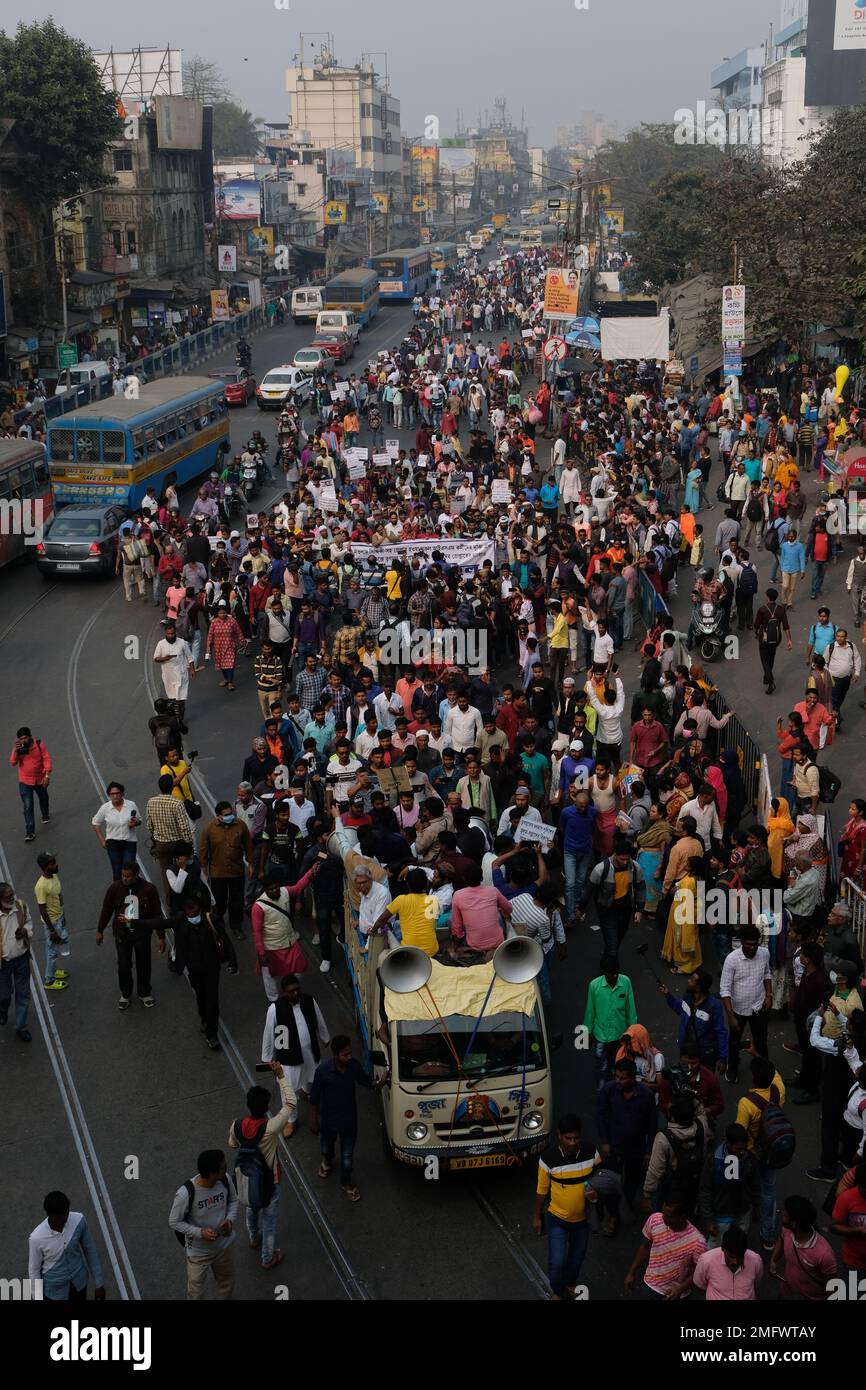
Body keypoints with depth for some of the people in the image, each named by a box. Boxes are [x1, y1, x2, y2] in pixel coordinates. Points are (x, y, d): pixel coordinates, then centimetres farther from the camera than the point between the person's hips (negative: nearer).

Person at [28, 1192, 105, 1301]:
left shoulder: (79, 1221, -22)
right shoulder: (37, 1238, -30)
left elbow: (90, 1250, -7)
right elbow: (33, 1271, -15)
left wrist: (98, 1283, 0)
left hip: (79, 1282, 3)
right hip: (55, 1289, -3)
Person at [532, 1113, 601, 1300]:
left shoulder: (591, 1152, -18)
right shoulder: (549, 1158, -23)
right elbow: (542, 1189, -8)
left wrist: (596, 1192, -22)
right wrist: (537, 1216, 1)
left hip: (583, 1216, 3)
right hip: (557, 1218, -3)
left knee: (577, 1256, 22)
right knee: (557, 1261, -1)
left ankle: (570, 1283, 52)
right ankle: (557, 1291, 30)